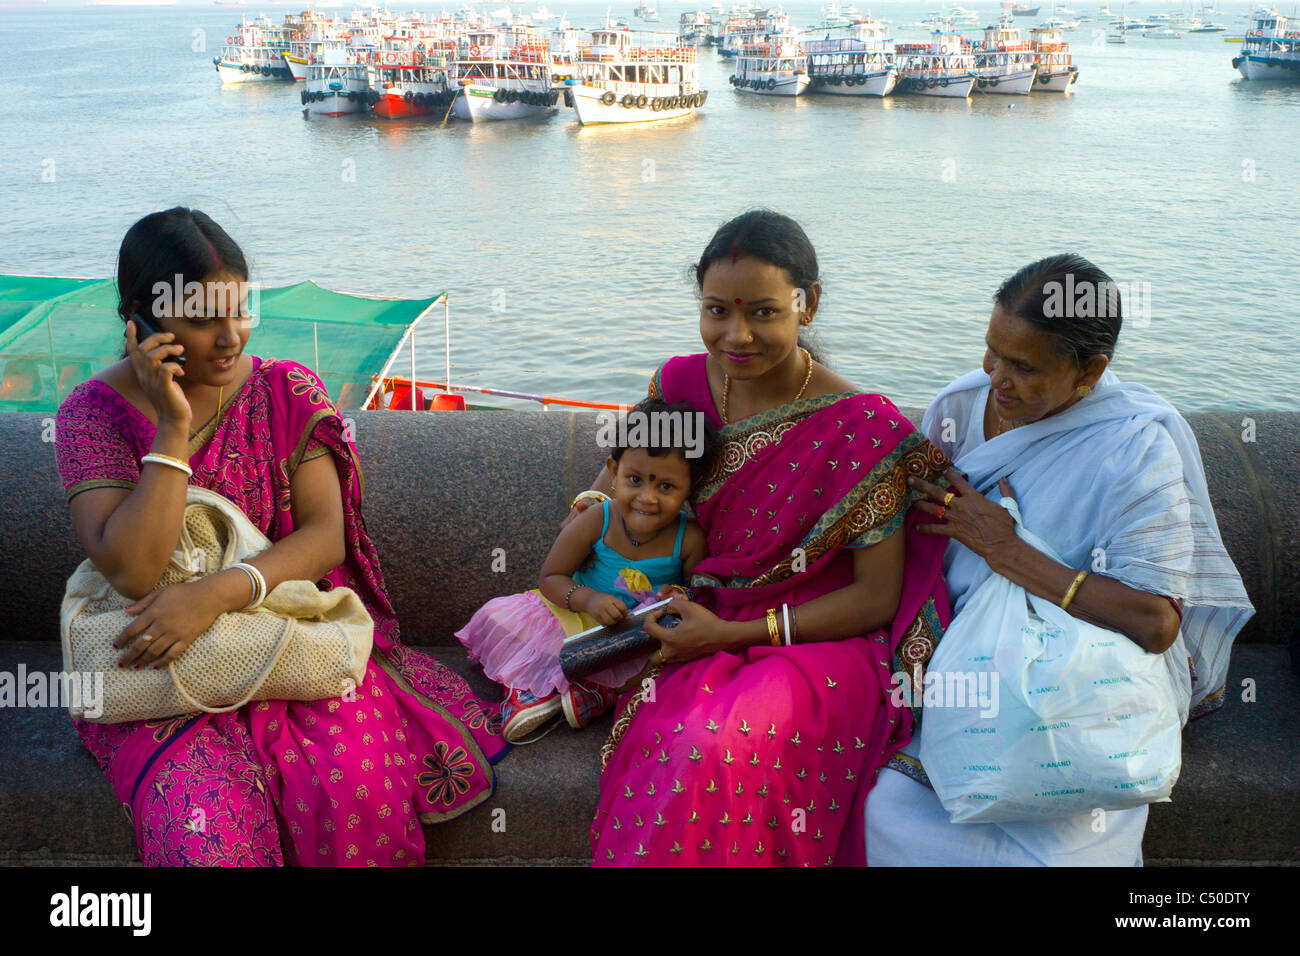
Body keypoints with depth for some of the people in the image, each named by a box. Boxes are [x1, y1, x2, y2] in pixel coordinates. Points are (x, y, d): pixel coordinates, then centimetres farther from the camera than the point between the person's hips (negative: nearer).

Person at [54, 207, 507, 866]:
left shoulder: (288, 393, 1)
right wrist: (173, 428, -19)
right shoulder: (94, 413, -4)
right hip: (160, 665, -1)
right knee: (204, 823, -28)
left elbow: (326, 538, -8)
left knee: (352, 792, -26)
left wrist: (219, 591, -24)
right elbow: (130, 570, -17)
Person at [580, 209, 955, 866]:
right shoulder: (682, 383, 1)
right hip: (706, 631, 4)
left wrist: (734, 633, -15)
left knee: (721, 748, -34)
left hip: (822, 641, -3)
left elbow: (877, 597, -10)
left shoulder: (864, 429, -13)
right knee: (665, 734, -30)